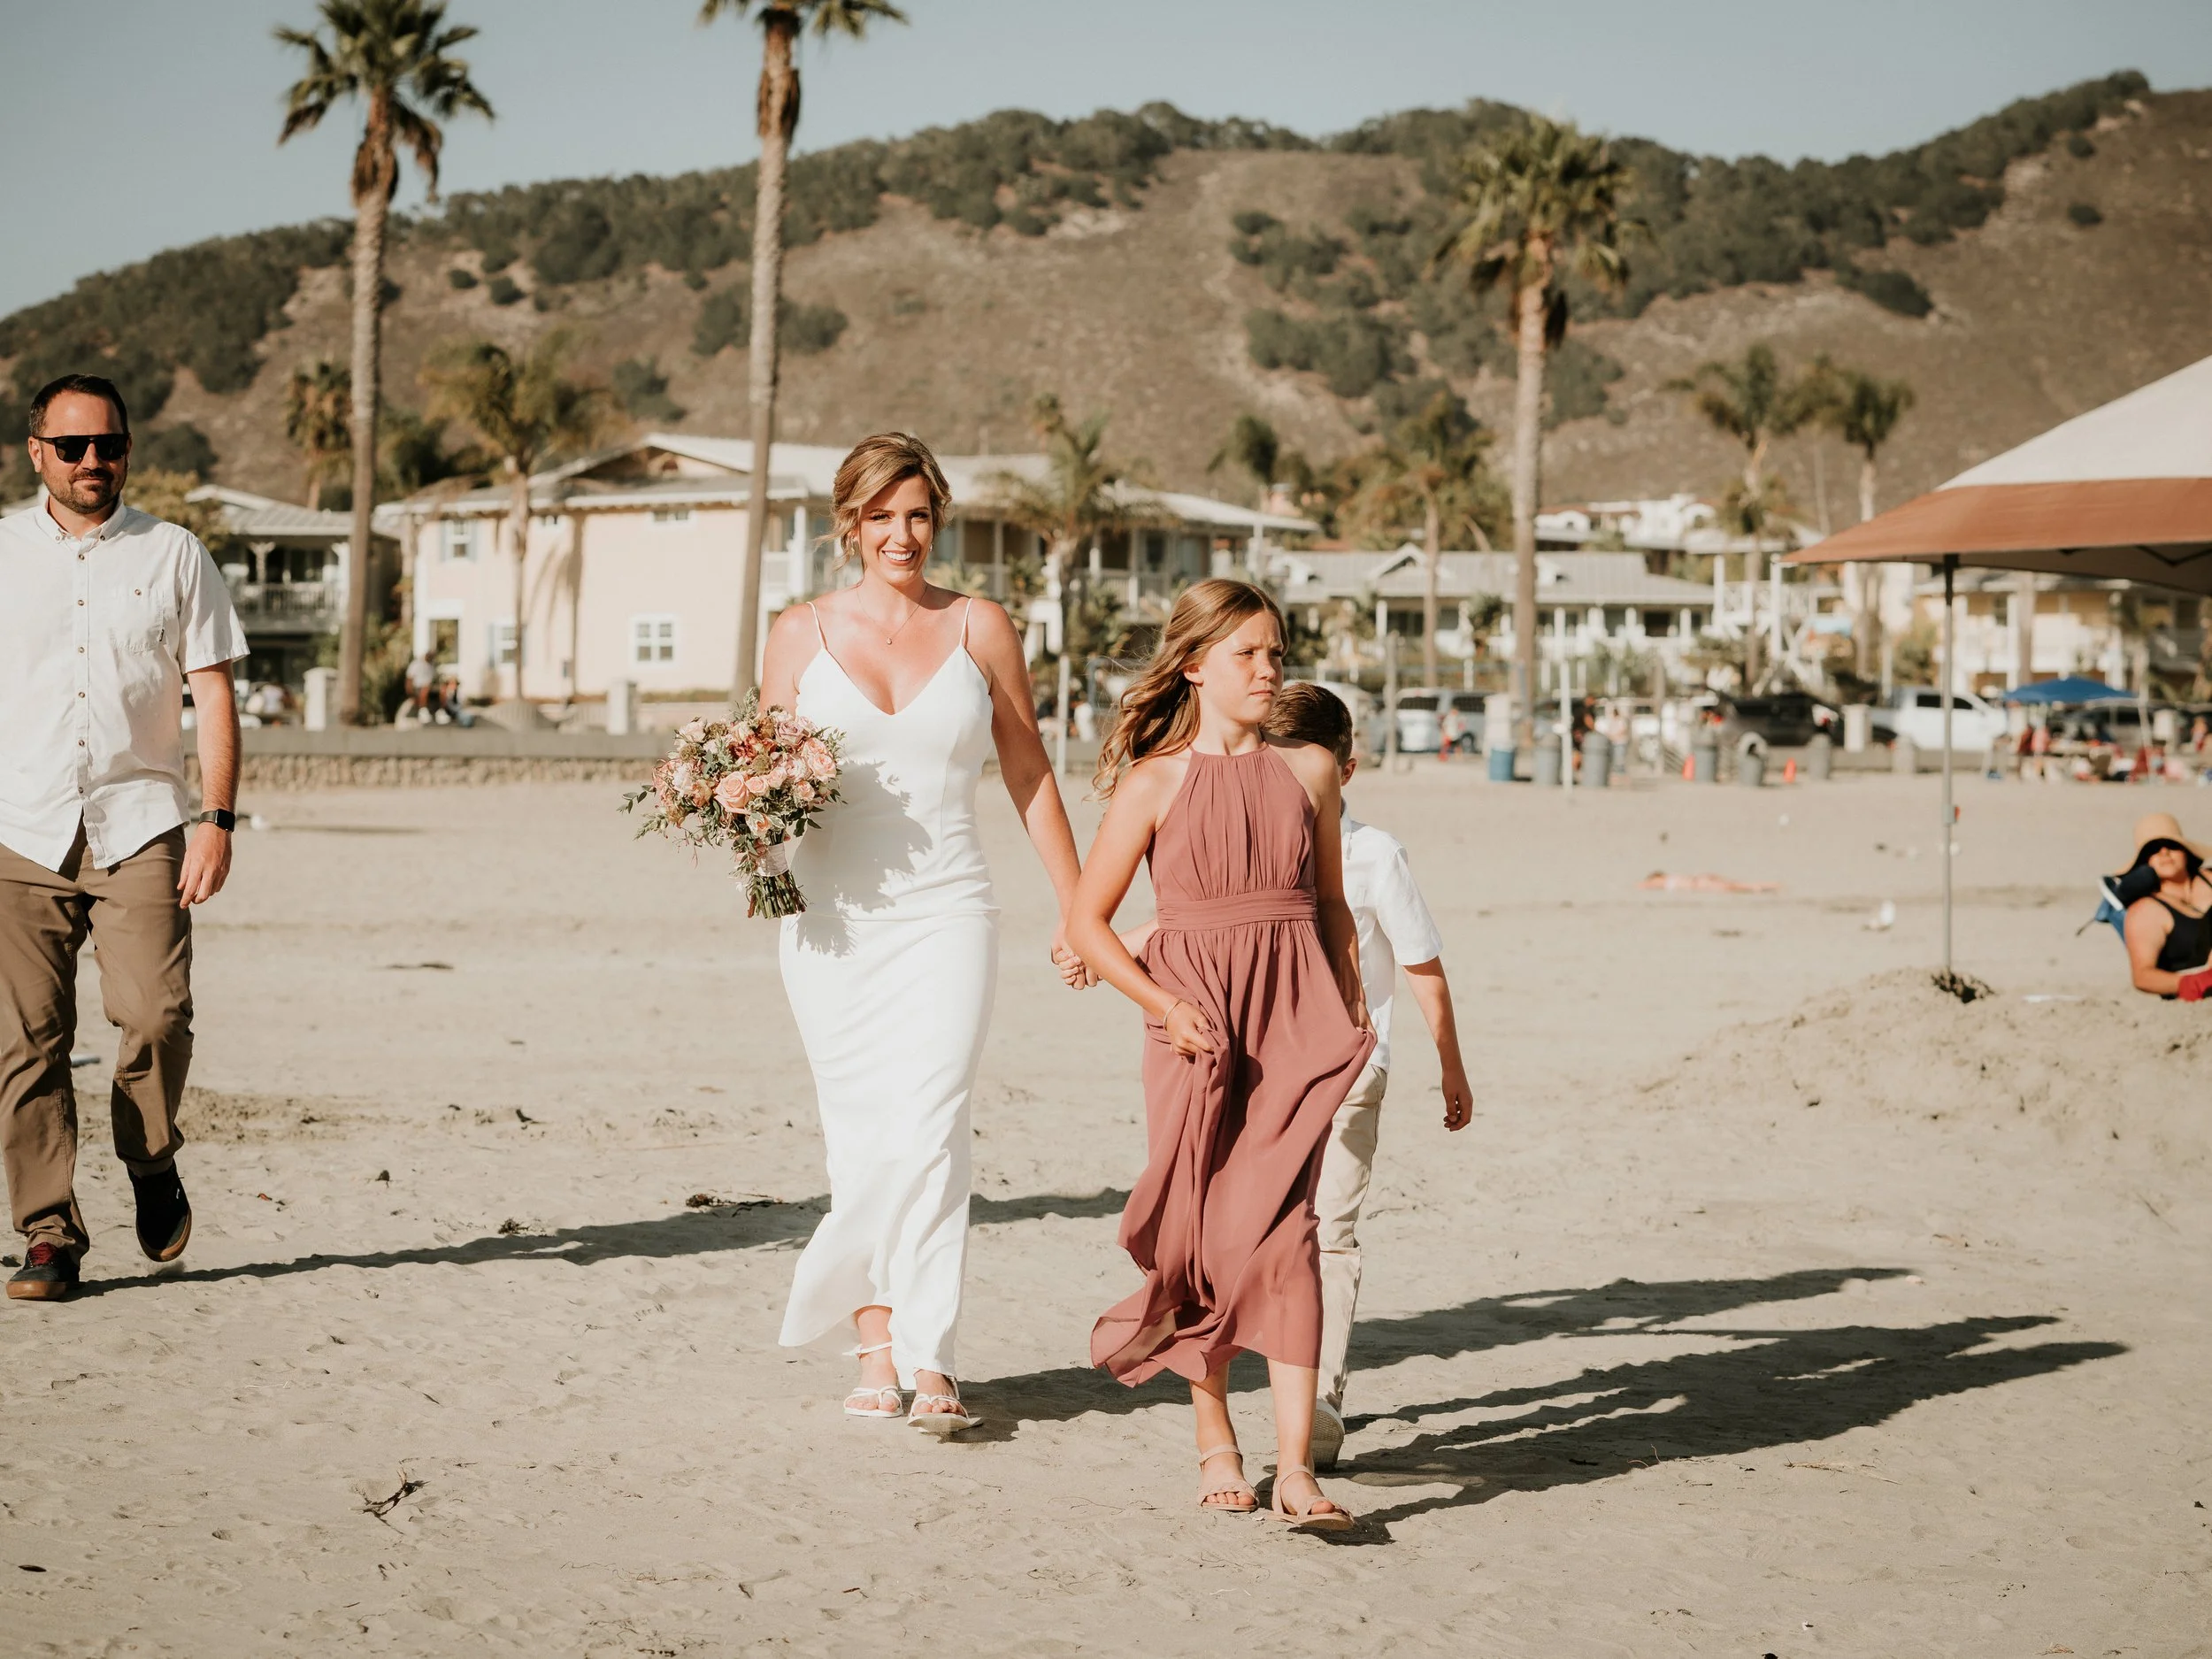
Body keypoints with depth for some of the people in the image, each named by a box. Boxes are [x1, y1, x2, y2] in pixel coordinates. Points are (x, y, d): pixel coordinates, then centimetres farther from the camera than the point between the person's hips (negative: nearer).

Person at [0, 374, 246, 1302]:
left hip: (139, 826, -1)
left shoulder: (174, 556, 8)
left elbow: (212, 691, 6)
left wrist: (217, 818, -4)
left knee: (155, 1016, -14)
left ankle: (150, 1161, 15)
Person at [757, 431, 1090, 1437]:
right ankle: (880, 1348, 13)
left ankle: (925, 1359, -10)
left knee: (928, 1126, -14)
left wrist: (1078, 911, 12)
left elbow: (1029, 775, 12)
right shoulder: (801, 633, 8)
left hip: (946, 912, -1)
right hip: (834, 919, 1)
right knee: (860, 1135, 3)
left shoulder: (979, 629, 7)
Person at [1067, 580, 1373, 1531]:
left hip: (1295, 1024, 1)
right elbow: (1086, 922, 2)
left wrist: (1353, 1023, 11)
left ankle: (1295, 1470, -15)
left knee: (1286, 1228, -11)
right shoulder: (1154, 782, 1)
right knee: (1202, 1232, 4)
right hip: (1196, 1025, -1)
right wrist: (1165, 1007, -9)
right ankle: (1215, 1440, 23)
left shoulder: (1309, 771, 10)